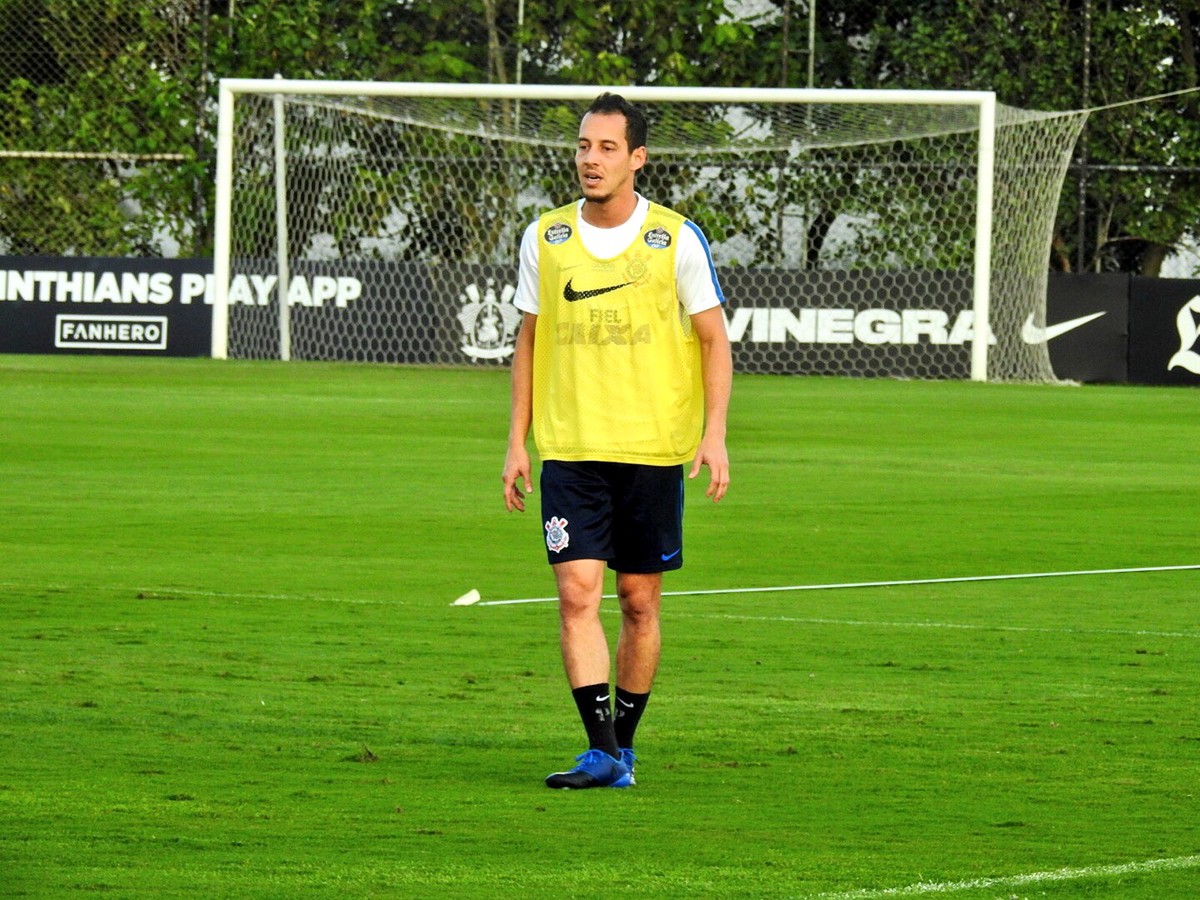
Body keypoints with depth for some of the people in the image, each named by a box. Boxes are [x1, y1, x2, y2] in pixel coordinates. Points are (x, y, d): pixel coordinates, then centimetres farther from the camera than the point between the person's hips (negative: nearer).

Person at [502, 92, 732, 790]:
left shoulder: (677, 239, -2)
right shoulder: (545, 239, 5)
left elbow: (714, 339, 2)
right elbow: (530, 340, 13)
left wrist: (714, 434, -9)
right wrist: (517, 441, 8)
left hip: (654, 448, -1)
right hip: (569, 450, 1)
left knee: (640, 601, 5)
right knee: (577, 593, -11)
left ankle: (624, 745, 17)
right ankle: (601, 751, -13)